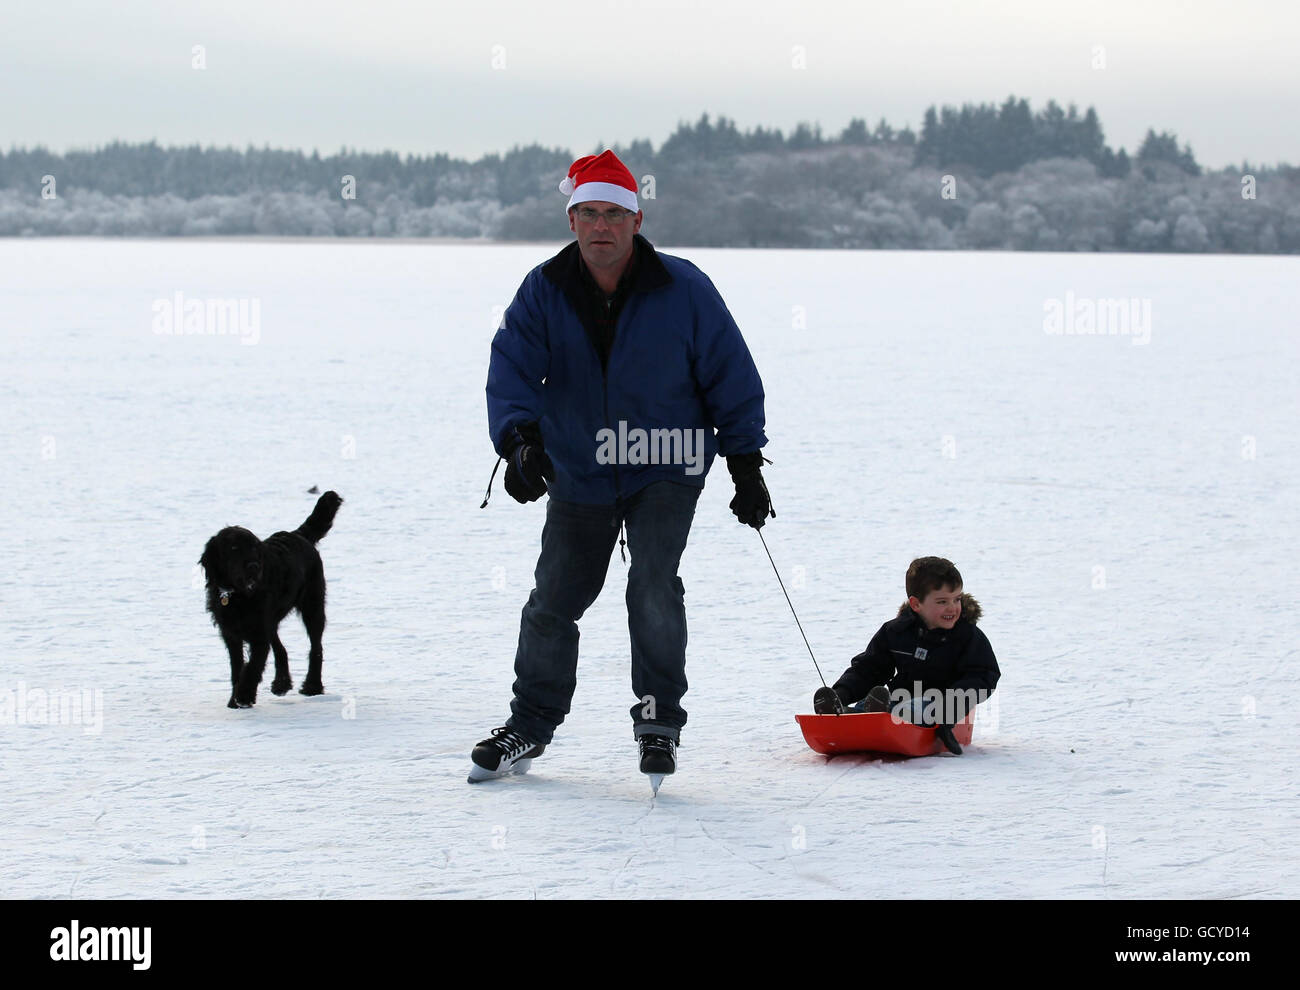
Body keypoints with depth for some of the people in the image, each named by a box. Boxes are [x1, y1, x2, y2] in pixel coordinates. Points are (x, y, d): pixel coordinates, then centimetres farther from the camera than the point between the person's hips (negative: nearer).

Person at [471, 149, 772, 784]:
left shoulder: (683, 290, -11)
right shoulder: (544, 292, -7)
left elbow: (730, 375, -3)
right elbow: (512, 369, -13)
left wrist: (745, 464, -2)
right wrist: (519, 439, -32)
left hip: (665, 470, -3)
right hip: (578, 475, 3)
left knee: (653, 587, -20)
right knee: (553, 601, 8)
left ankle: (659, 721, -4)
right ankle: (530, 726, 26)